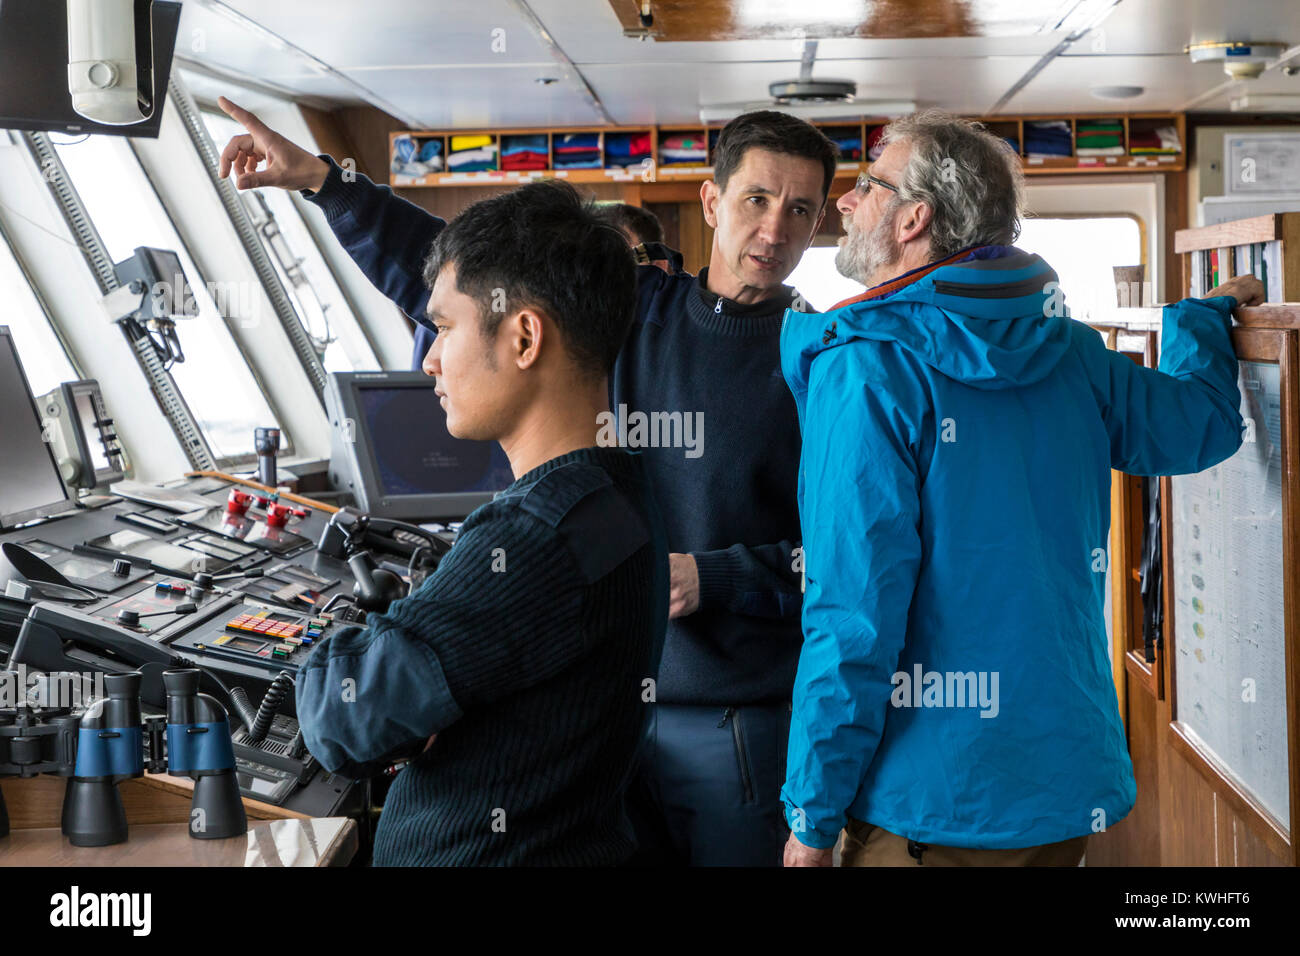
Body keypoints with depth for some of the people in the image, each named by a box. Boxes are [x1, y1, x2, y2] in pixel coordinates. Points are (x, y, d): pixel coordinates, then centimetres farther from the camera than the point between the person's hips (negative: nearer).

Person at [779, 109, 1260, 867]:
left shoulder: (867, 370, -15)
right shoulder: (1070, 353, 3)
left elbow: (854, 612, -19)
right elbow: (1202, 422, 20)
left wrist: (813, 818, -12)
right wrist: (1206, 316, 40)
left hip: (934, 809, -6)